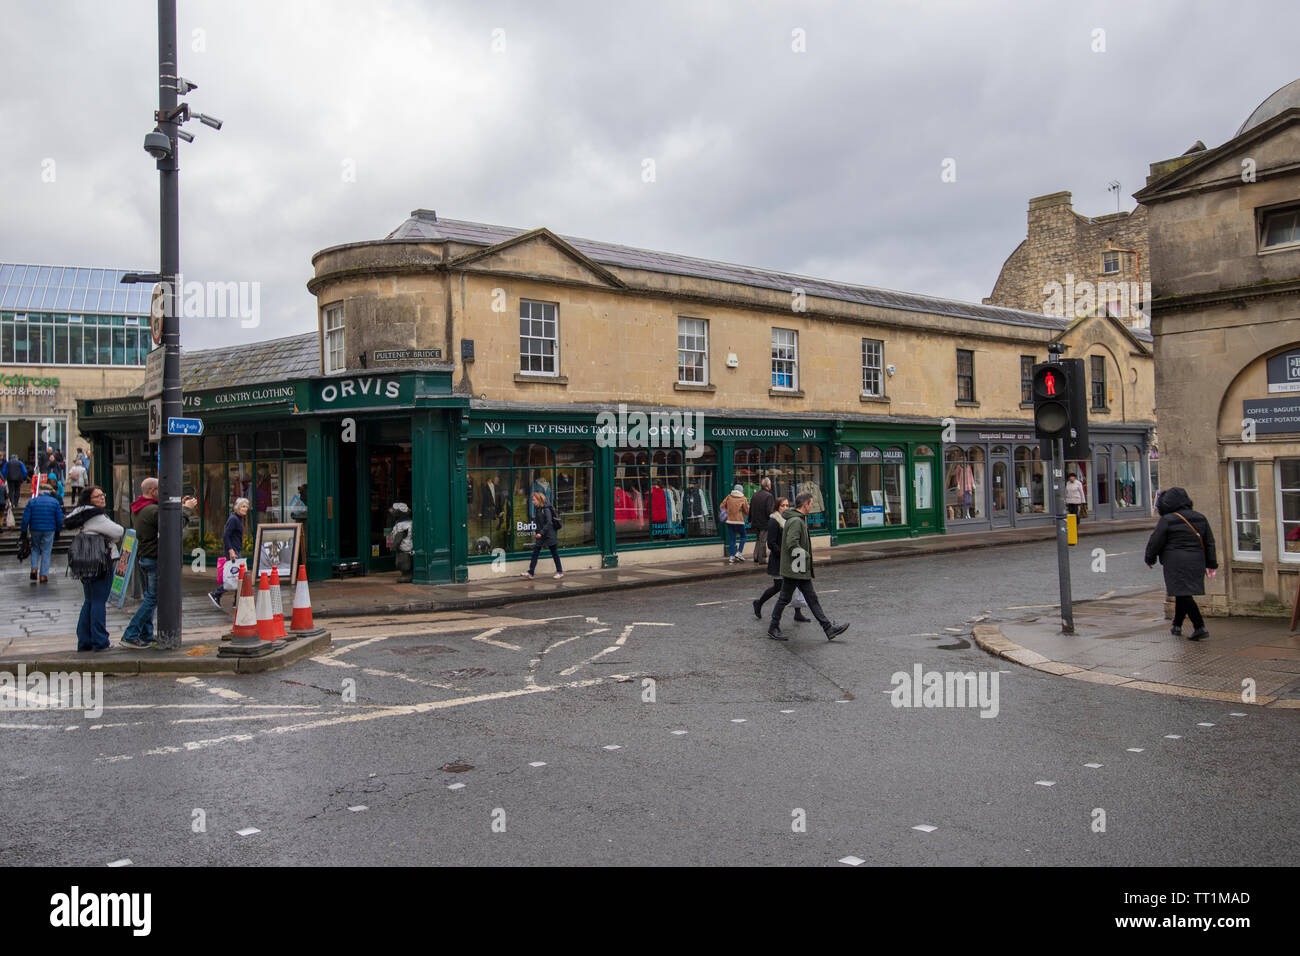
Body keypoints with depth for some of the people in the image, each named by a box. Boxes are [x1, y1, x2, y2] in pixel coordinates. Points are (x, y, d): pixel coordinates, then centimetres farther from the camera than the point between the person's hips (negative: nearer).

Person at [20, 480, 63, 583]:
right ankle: (44, 575, 3)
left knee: (35, 548, 20)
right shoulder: (55, 502, -1)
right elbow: (60, 519, -2)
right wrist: (58, 531, 9)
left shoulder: (32, 501, 1)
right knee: (46, 551, 5)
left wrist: (24, 532, 6)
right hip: (49, 531, -1)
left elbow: (25, 518, -1)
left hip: (35, 530, 1)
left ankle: (34, 569, 2)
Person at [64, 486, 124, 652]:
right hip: (101, 564, -9)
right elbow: (118, 532, -11)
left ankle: (84, 641, 18)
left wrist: (107, 539, 3)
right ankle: (100, 642, -1)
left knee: (89, 601, 15)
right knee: (99, 602, -4)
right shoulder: (97, 517, -14)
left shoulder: (82, 517, 16)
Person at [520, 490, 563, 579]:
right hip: (540, 535, 8)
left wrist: (541, 533, -25)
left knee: (554, 553, 4)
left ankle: (560, 572, 15)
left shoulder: (546, 509, -16)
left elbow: (549, 523, -21)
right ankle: (530, 572, 1)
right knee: (535, 553, 1)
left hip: (549, 535, -8)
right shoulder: (537, 509, 8)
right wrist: (535, 532, 10)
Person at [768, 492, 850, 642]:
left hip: (802, 570, 10)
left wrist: (805, 555, 13)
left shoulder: (800, 519, 14)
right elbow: (792, 544, -28)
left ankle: (829, 629, 10)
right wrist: (805, 555, -16)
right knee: (784, 599, 2)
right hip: (793, 569, -10)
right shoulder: (795, 521, -19)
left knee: (812, 598, 9)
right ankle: (773, 629, 14)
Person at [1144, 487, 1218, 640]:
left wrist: (1150, 559, 13)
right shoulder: (1200, 518, 10)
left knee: (1183, 594, -7)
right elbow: (1209, 542, 14)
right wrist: (1211, 564, 19)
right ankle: (1177, 626, 26)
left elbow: (1155, 542, -4)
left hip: (1176, 563, -7)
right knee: (1182, 594, 18)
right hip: (1196, 562, 7)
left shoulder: (1167, 520, -9)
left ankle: (1200, 628, -15)